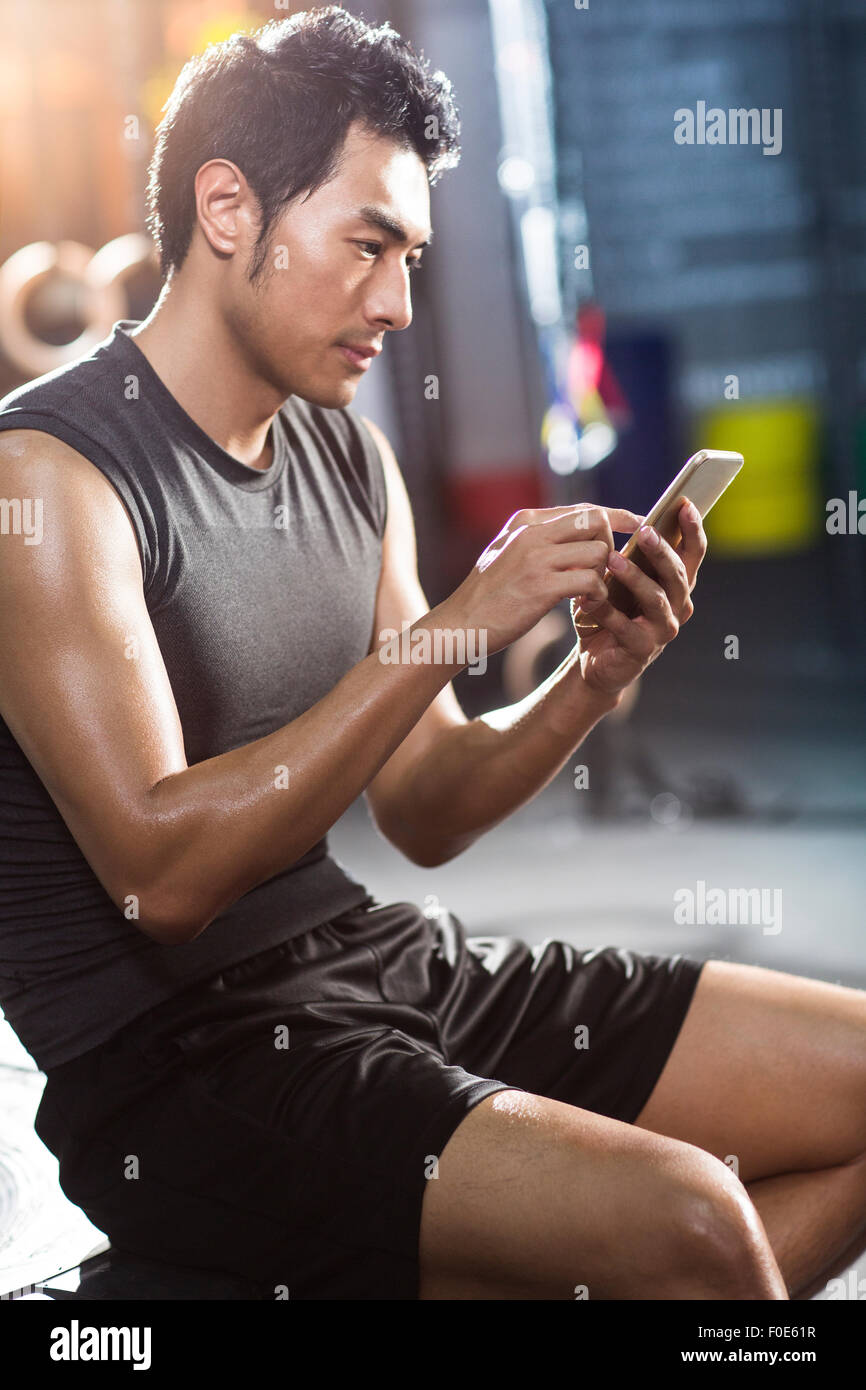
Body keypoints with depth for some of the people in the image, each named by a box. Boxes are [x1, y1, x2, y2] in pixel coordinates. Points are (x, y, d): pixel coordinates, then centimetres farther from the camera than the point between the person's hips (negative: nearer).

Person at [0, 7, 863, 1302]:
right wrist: (455, 628, -22)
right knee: (685, 1216, -29)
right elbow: (163, 872, -22)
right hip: (176, 1062, -8)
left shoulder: (351, 455, 10)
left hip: (382, 957, 8)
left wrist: (598, 678, -6)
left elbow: (423, 813, 12)